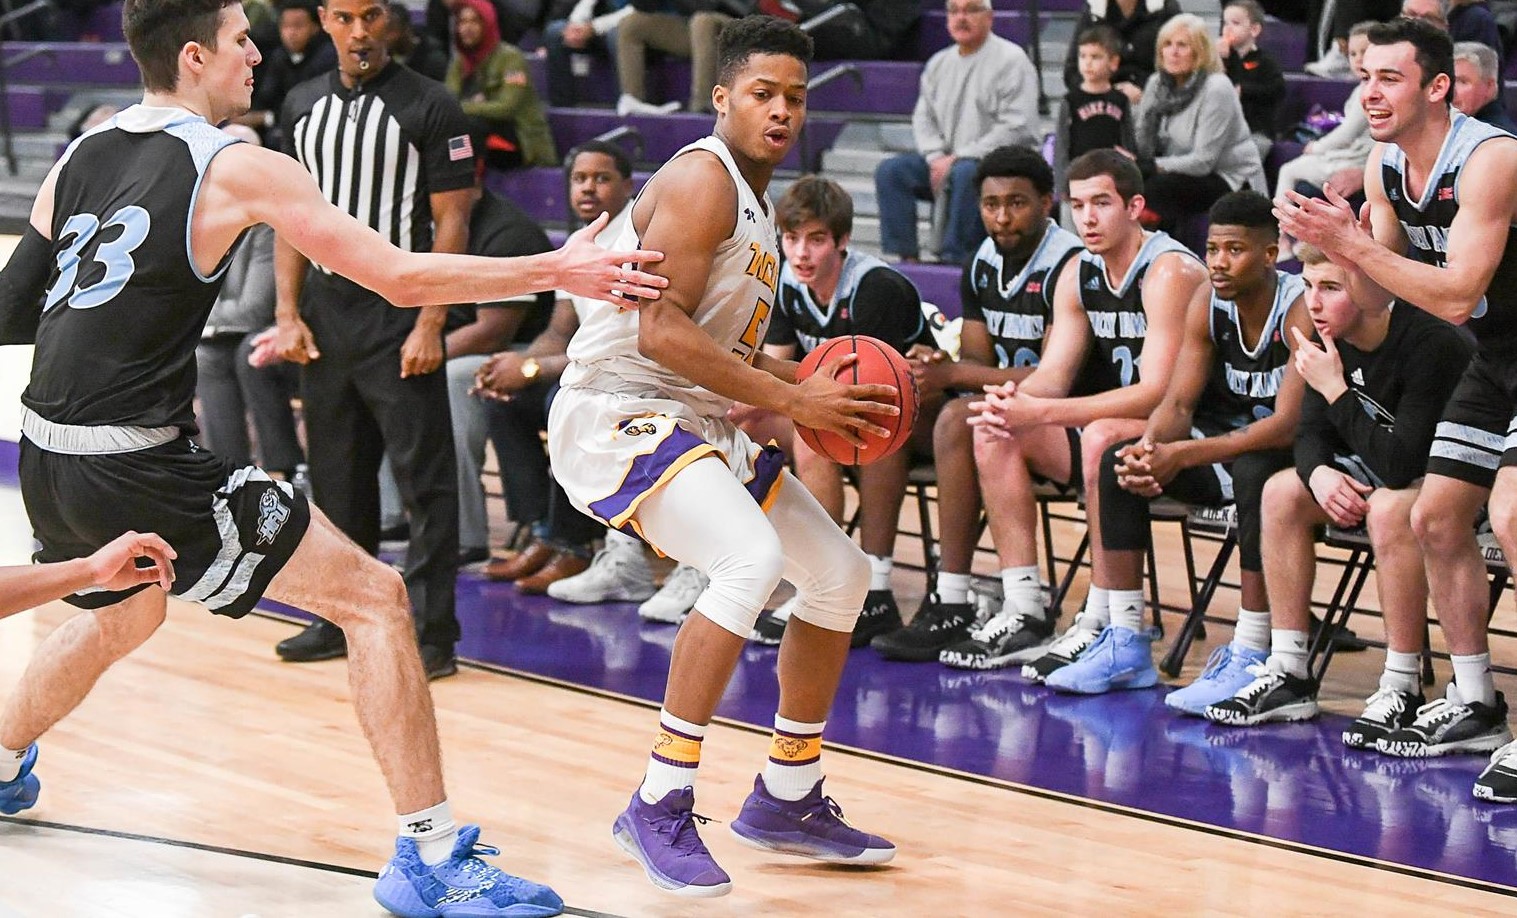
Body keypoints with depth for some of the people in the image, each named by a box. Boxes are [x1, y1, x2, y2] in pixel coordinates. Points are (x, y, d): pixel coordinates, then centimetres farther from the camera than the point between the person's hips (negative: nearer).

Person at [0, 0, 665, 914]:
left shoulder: (78, 159, 10)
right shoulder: (239, 168, -9)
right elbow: (403, 278, -11)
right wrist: (559, 271, -5)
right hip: (143, 467, -8)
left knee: (123, 614, 37)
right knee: (374, 597, -4)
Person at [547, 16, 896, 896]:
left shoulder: (756, 198, 16)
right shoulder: (701, 179, -15)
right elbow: (662, 331, -24)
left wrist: (815, 382, 7)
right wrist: (792, 400, -22)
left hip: (699, 419, 10)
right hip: (617, 408, -10)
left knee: (842, 571, 11)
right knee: (753, 558, -30)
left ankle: (787, 798, 22)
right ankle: (661, 806, -23)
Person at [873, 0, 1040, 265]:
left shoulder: (1011, 60, -7)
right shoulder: (939, 62, 15)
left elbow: (1017, 128, -16)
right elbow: (923, 117, 16)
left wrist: (958, 158, -17)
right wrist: (936, 158, -6)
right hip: (944, 160, 7)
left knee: (965, 173, -38)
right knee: (890, 170, -14)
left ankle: (955, 258, -33)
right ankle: (906, 257, -17)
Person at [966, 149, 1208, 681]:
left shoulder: (1170, 273, -19)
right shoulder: (1079, 274, 6)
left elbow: (1158, 393, -27)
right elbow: (1053, 374, 4)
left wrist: (1040, 413, -32)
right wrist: (1014, 401, -22)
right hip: (1117, 424, 9)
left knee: (1103, 437, -36)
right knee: (995, 433, -4)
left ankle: (1101, 623, -30)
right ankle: (1025, 613, -8)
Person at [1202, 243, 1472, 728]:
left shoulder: (1431, 343, -29)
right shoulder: (1332, 338, -5)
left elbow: (1400, 464, -33)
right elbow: (1312, 432, 3)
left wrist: (1336, 391, -29)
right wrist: (1319, 473, -21)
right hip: (1381, 474, 9)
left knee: (1389, 508, -35)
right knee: (1283, 493, -2)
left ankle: (1403, 689, -25)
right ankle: (1287, 675, -1)